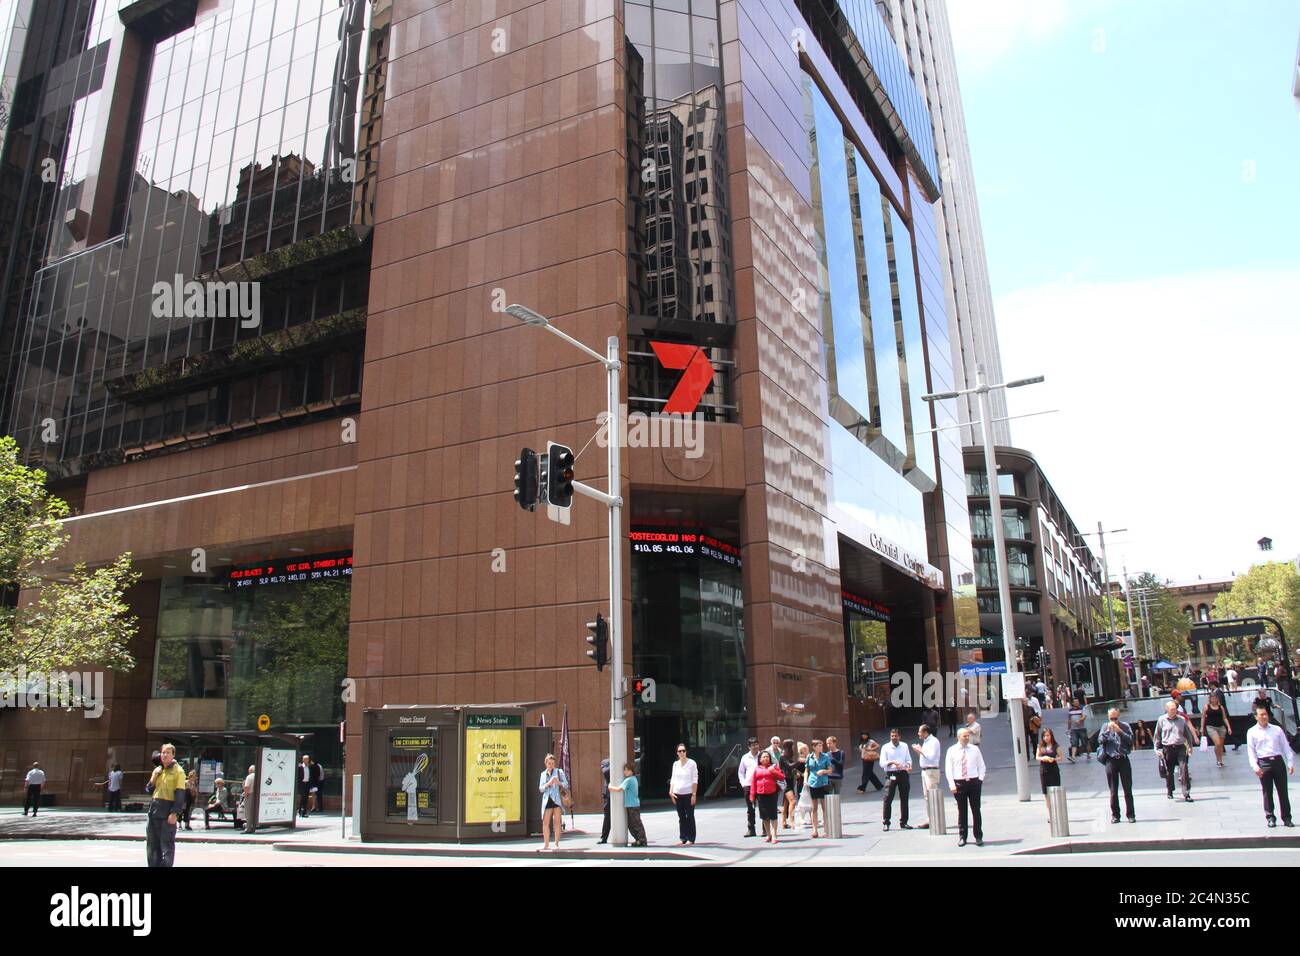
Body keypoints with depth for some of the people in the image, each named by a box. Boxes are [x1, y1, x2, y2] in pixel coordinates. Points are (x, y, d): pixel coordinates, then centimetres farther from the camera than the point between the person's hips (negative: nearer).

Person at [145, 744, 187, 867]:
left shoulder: (178, 771, -6)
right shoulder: (157, 770, 14)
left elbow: (180, 793, -12)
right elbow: (148, 790, 15)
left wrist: (175, 813, -19)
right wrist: (154, 777, -2)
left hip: (168, 811, -7)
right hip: (154, 810, 7)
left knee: (167, 845, -3)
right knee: (152, 843, 12)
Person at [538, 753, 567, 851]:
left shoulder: (559, 772, 7)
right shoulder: (543, 774, 15)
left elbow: (566, 785, 3)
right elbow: (540, 789, 10)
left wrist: (558, 782, -17)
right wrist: (548, 783, -9)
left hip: (557, 799, -3)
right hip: (547, 799, 3)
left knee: (557, 822, -4)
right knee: (545, 822, 0)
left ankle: (556, 844, 1)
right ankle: (546, 844, 9)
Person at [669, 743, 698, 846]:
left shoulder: (691, 763, -4)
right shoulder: (675, 764, 9)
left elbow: (695, 780, -6)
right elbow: (673, 779, 13)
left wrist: (694, 794, -12)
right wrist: (671, 791, 1)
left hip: (688, 794, -4)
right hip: (677, 794, 4)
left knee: (689, 817, 1)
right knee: (681, 817, 9)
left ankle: (691, 839, 5)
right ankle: (683, 838, 15)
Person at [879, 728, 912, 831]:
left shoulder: (904, 746, 11)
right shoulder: (885, 747, 1)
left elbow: (908, 759, 12)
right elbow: (882, 763, -3)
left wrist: (909, 766, -10)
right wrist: (892, 762, -18)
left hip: (903, 773, 3)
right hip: (891, 775, -3)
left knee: (904, 799, 8)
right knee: (888, 799, -8)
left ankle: (903, 822, 19)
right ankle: (886, 823, -2)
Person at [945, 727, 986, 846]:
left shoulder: (975, 749, 6)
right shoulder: (952, 750, 2)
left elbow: (981, 766, 10)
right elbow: (948, 769, 2)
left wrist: (980, 780, -2)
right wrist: (952, 784, -6)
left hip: (974, 782, 1)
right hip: (959, 783, -1)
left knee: (976, 810, 4)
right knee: (962, 811, 4)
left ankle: (979, 837, 14)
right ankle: (962, 837, 14)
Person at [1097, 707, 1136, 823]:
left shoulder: (1125, 726, 4)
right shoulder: (1105, 727, 7)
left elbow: (1131, 740, -6)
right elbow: (1100, 740, -2)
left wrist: (1119, 731, -15)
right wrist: (1108, 730, -13)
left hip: (1123, 759, -1)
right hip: (1111, 760, 1)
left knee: (1128, 789, 1)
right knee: (1113, 791, 5)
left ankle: (1130, 814, 7)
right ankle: (1115, 815, 12)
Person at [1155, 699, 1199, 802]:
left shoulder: (1182, 719, 3)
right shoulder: (1161, 720, 0)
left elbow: (1188, 733, 15)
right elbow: (1157, 735, 6)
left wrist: (1190, 746, 14)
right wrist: (1157, 748, 5)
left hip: (1180, 747, 0)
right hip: (1167, 748, 0)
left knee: (1184, 769, -9)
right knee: (1169, 771, 8)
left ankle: (1186, 794, -6)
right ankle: (1170, 791, 28)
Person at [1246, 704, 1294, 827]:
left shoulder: (1277, 729, 10)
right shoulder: (1252, 732, 4)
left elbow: (1286, 747, 10)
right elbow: (1251, 751, 0)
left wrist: (1290, 762, 1)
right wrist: (1255, 766, -11)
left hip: (1278, 761, 2)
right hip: (1263, 763, -2)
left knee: (1283, 791, 3)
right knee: (1267, 792, 3)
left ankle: (1286, 818, 12)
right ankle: (1270, 818, 11)